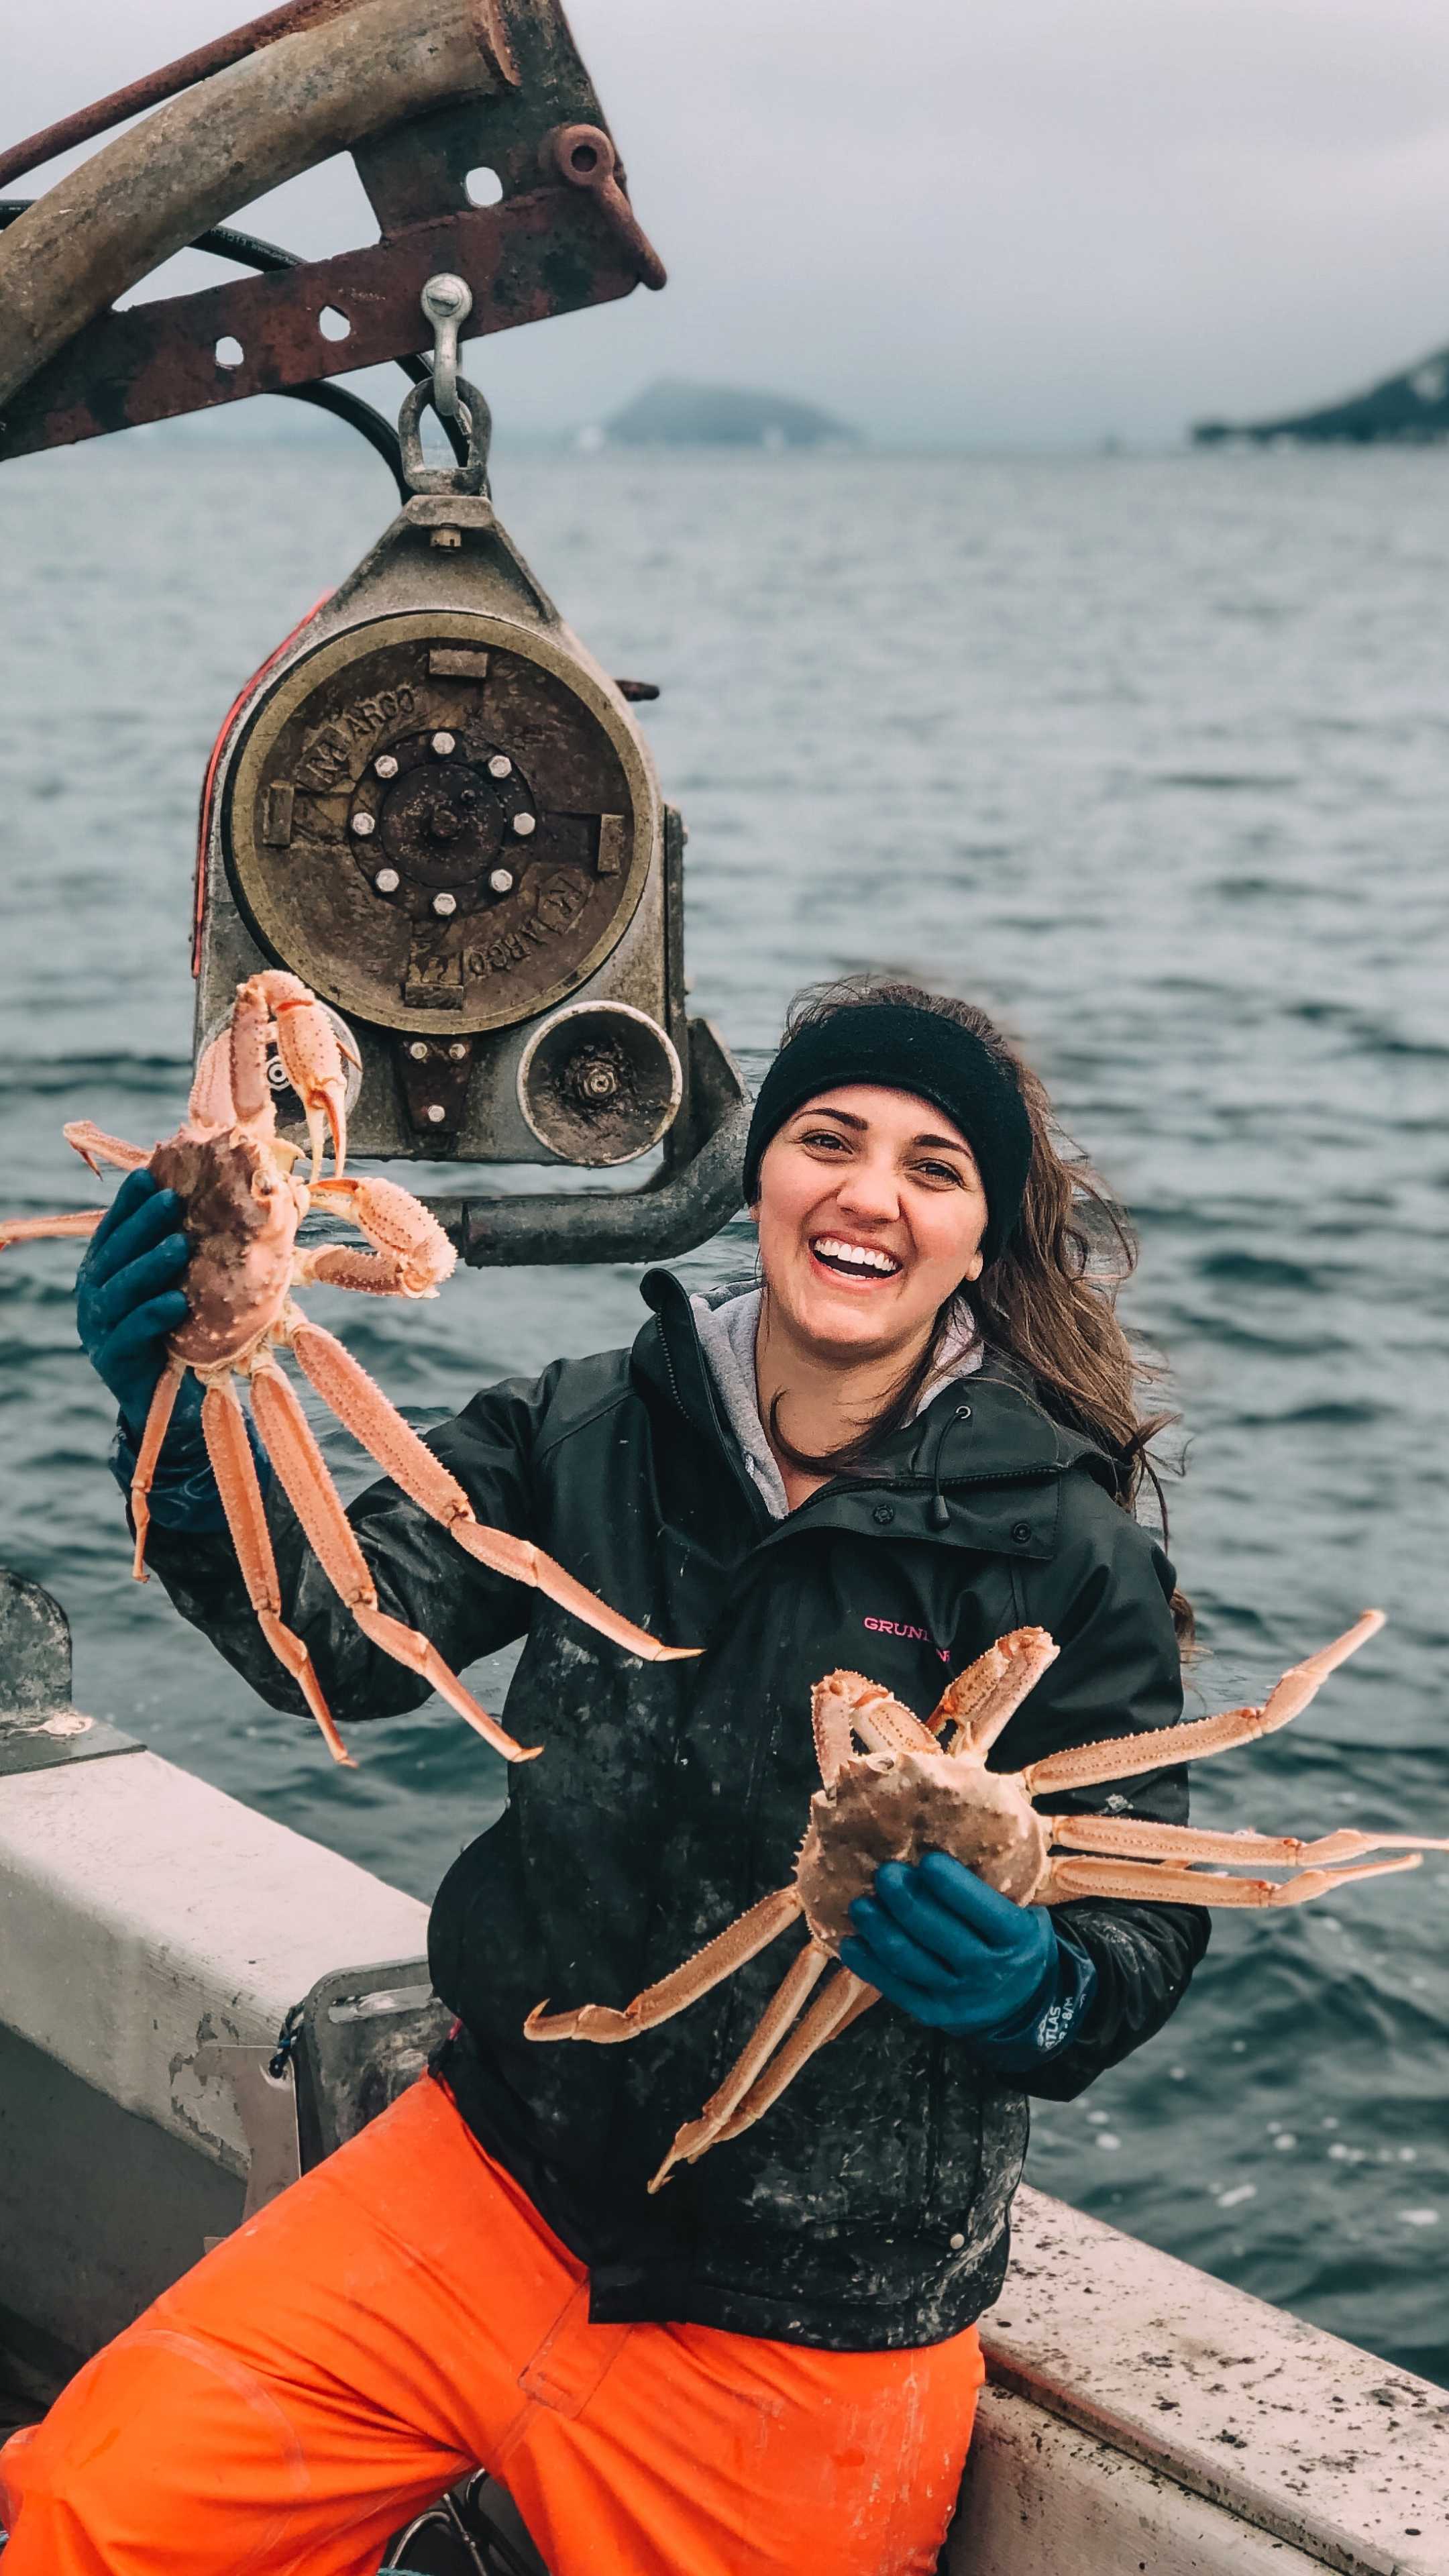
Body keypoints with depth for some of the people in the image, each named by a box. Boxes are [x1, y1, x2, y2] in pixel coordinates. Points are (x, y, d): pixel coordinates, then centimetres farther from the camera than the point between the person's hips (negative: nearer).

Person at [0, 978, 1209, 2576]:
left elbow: (1149, 1923, -8)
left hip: (810, 2320, -2)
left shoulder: (1062, 1548, -8)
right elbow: (351, 1636, -11)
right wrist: (188, 1434, -29)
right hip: (498, 2185, 3)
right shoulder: (587, 1434, 1)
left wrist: (1032, 1992, -32)